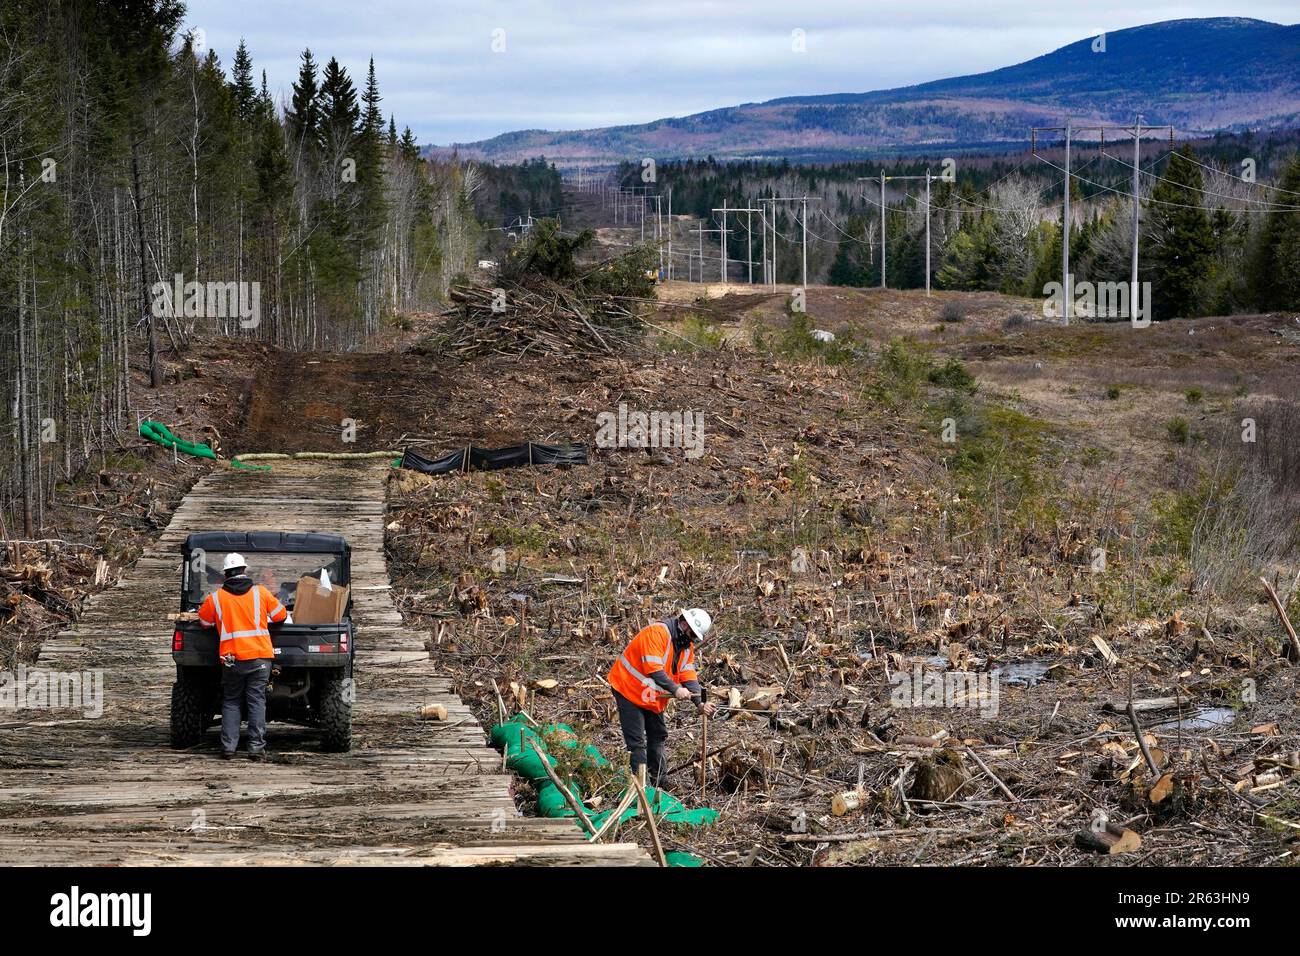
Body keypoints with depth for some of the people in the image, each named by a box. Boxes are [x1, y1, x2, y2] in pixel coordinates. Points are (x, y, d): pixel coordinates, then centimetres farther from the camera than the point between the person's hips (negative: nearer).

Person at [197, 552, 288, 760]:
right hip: (260, 657, 0)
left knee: (230, 702, 11)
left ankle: (228, 747, 3)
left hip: (232, 659, 0)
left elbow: (204, 621, 16)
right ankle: (256, 747, -4)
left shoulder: (215, 598, 2)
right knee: (257, 702, 2)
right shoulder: (261, 593, 3)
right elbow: (281, 615, 13)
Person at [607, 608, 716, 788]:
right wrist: (675, 689, -37)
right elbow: (653, 669, -34)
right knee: (636, 741, -9)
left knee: (659, 736, 15)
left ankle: (659, 781, 25)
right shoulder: (656, 633, -26)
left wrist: (700, 703, -15)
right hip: (629, 690, -9)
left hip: (653, 696, 9)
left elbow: (688, 676, -2)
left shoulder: (686, 645, 3)